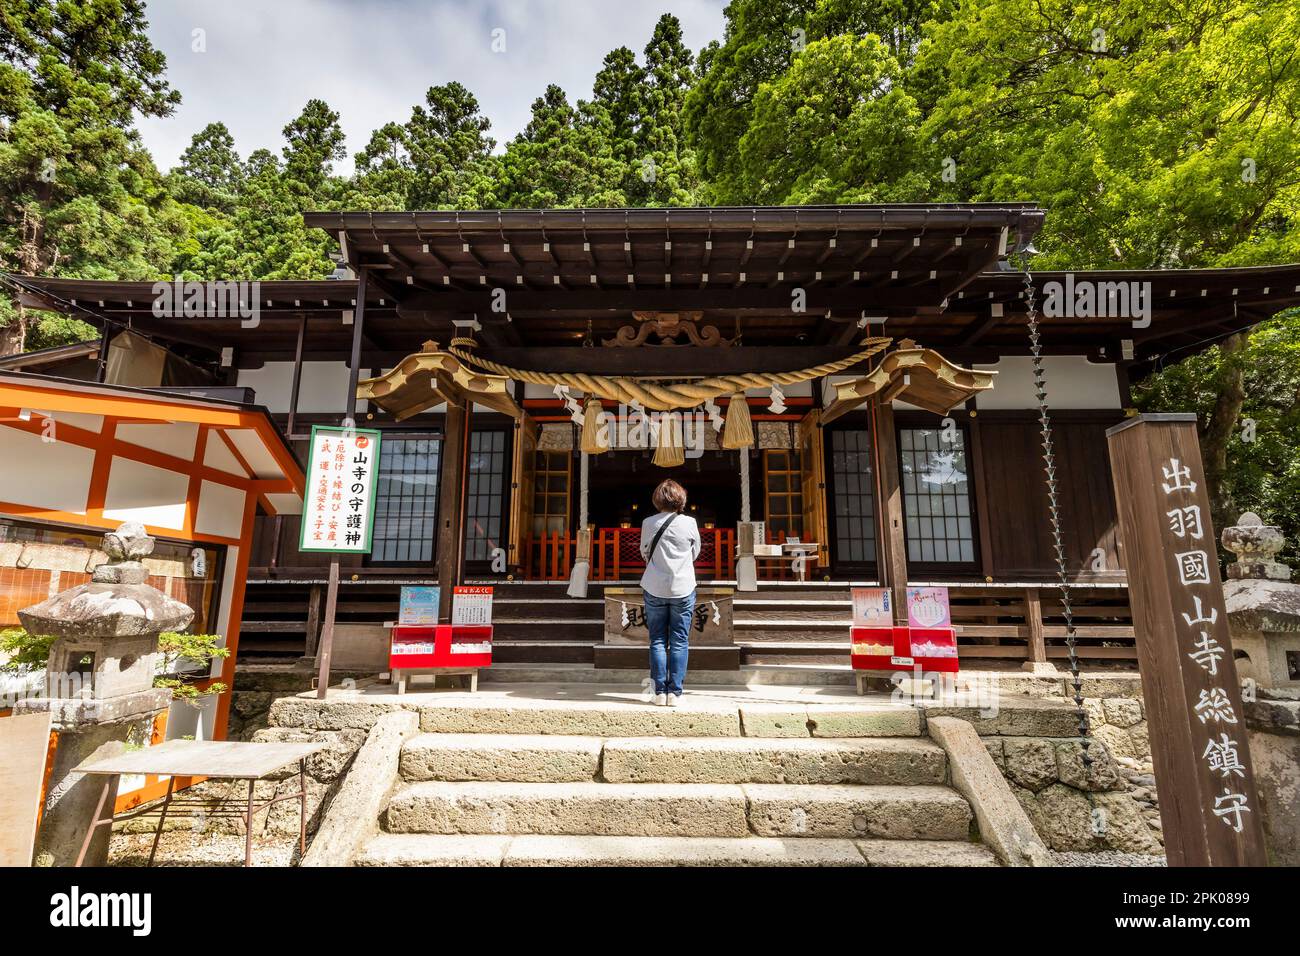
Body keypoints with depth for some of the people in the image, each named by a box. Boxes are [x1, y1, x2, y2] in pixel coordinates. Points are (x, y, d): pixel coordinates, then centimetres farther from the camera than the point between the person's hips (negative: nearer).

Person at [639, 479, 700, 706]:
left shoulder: (648, 523, -4)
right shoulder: (689, 523, -6)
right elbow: (695, 553, 8)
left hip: (655, 589, 1)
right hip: (683, 589, -1)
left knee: (658, 641, 8)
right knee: (679, 641, 6)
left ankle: (660, 692, 8)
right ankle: (675, 692, 6)